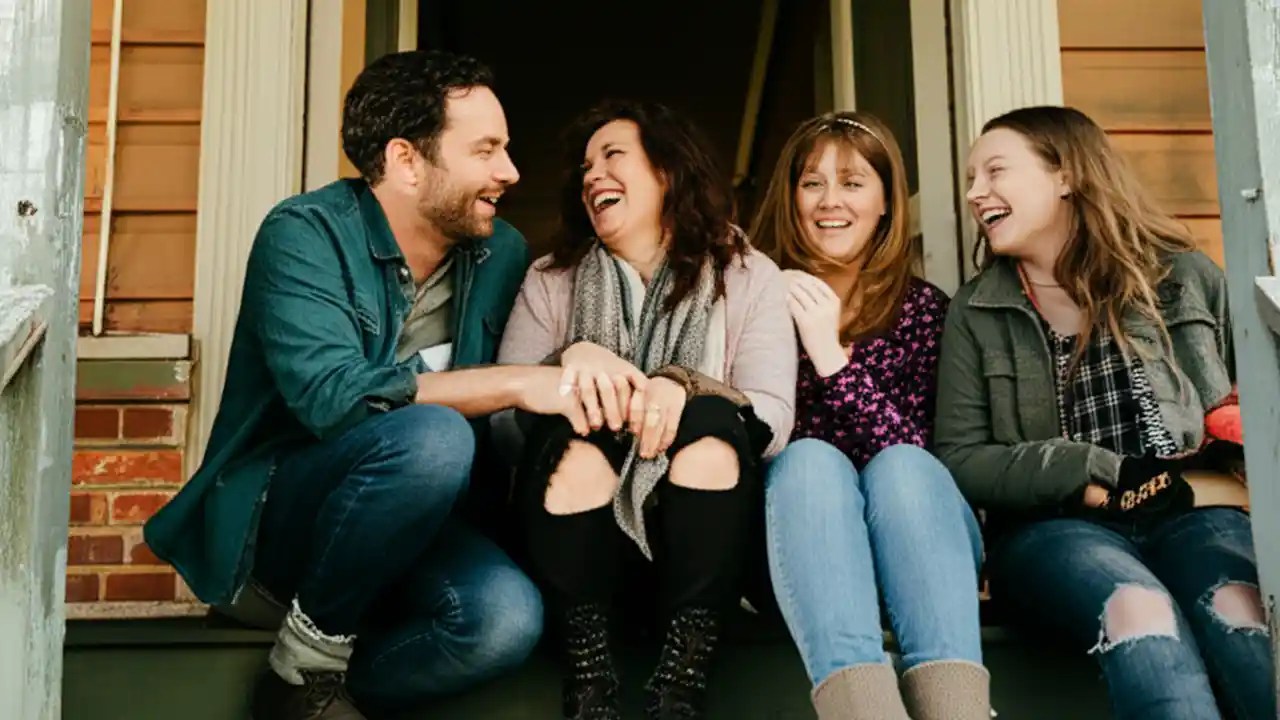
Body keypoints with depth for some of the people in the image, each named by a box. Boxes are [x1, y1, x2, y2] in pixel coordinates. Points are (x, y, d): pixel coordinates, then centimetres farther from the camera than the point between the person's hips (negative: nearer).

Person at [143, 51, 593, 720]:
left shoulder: (502, 253, 2)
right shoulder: (305, 234, -14)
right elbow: (330, 397, -29)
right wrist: (517, 384, -29)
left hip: (401, 524, 5)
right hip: (271, 513, -4)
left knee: (507, 618, -28)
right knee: (432, 436, -34)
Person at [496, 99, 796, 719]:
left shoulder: (748, 276, 3)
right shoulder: (550, 280, 7)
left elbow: (773, 420, -10)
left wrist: (683, 386, -29)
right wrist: (569, 360, -23)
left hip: (700, 531, 0)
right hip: (581, 529, 1)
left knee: (713, 426, -28)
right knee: (574, 426, -27)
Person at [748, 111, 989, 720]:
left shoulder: (923, 308, 4)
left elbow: (909, 458, -9)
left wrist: (831, 355, -17)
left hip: (911, 541, 0)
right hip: (798, 552, 0)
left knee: (899, 466, -30)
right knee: (811, 458, -30)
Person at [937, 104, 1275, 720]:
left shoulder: (1184, 276, 12)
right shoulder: (975, 312, 11)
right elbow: (958, 460, 2)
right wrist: (1096, 473, -9)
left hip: (1189, 511, 1)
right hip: (1053, 528, 0)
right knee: (1139, 613, -35)